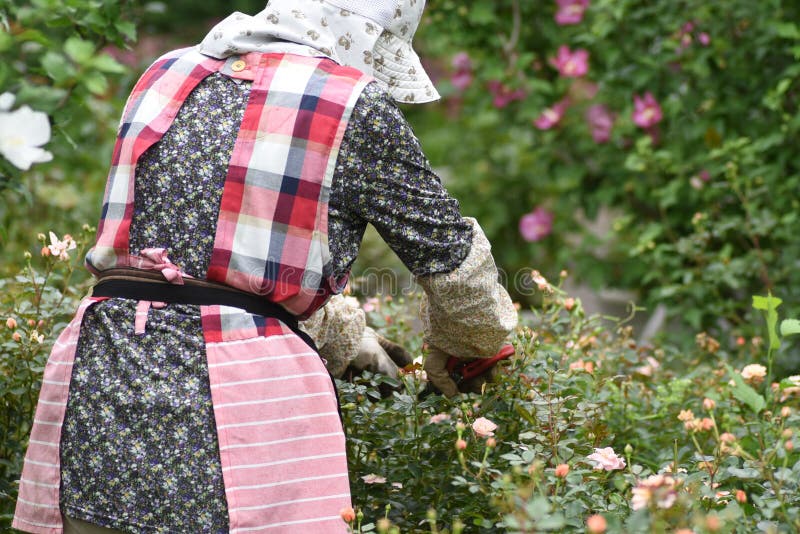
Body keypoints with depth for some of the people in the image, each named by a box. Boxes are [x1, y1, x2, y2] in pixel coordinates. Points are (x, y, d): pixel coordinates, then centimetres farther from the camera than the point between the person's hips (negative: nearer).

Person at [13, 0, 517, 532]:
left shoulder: (168, 77, 16)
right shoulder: (354, 109, -2)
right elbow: (450, 255, 7)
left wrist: (356, 345, 34)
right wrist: (459, 349, 31)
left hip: (96, 381, 6)